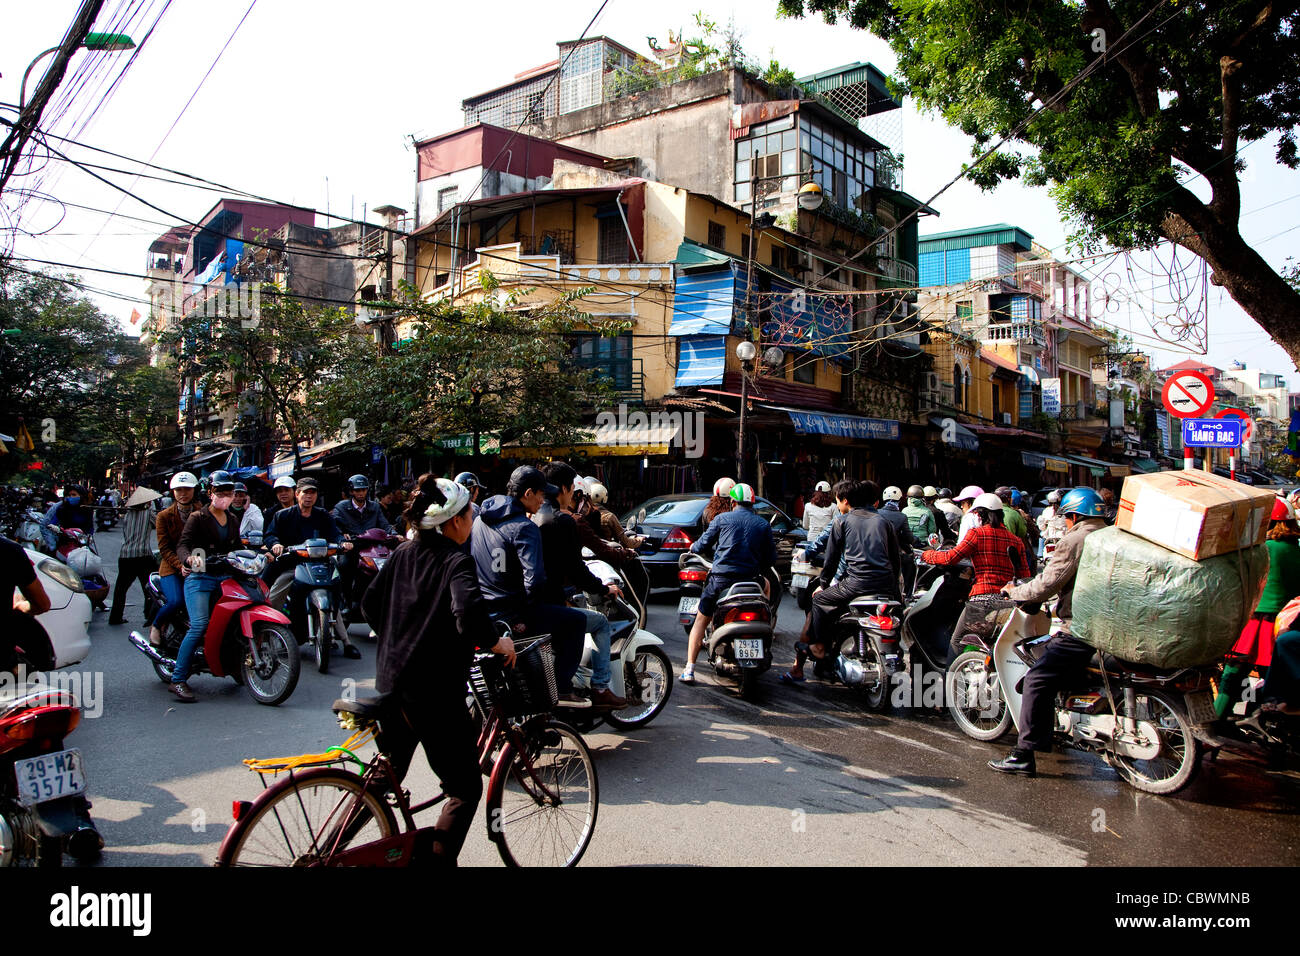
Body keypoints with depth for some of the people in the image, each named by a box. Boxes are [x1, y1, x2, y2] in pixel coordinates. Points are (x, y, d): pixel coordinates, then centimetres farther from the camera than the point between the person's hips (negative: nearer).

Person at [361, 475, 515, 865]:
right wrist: (495, 643, -16)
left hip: (390, 682, 9)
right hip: (434, 690, -8)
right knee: (465, 788, 4)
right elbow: (468, 610, -32)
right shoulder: (456, 561, -15)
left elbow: (370, 604, 14)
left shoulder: (403, 553, 8)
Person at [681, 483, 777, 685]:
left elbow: (703, 544, 6)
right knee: (766, 584, 35)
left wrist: (692, 548, 28)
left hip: (721, 579, -1)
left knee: (701, 620, 11)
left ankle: (689, 669, 1)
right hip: (750, 580, 1)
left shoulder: (722, 518, 4)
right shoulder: (763, 524, 9)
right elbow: (771, 559, 10)